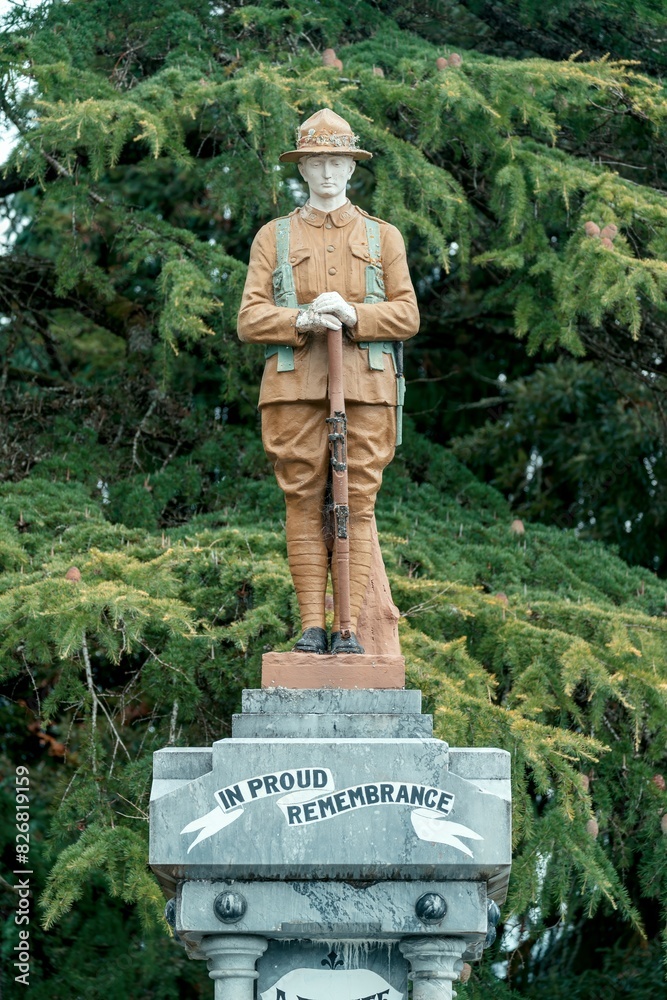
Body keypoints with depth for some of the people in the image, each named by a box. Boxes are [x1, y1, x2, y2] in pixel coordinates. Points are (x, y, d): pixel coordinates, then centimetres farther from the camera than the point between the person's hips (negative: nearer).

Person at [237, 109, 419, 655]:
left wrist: (353, 314, -12)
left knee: (357, 506, -4)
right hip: (295, 387, 0)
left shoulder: (384, 237, 15)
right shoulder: (274, 238, 13)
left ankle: (350, 628, -5)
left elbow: (407, 316, 6)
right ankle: (313, 625, -1)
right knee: (304, 504, -3)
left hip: (366, 388, 0)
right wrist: (304, 321, -15)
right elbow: (250, 320, 4)